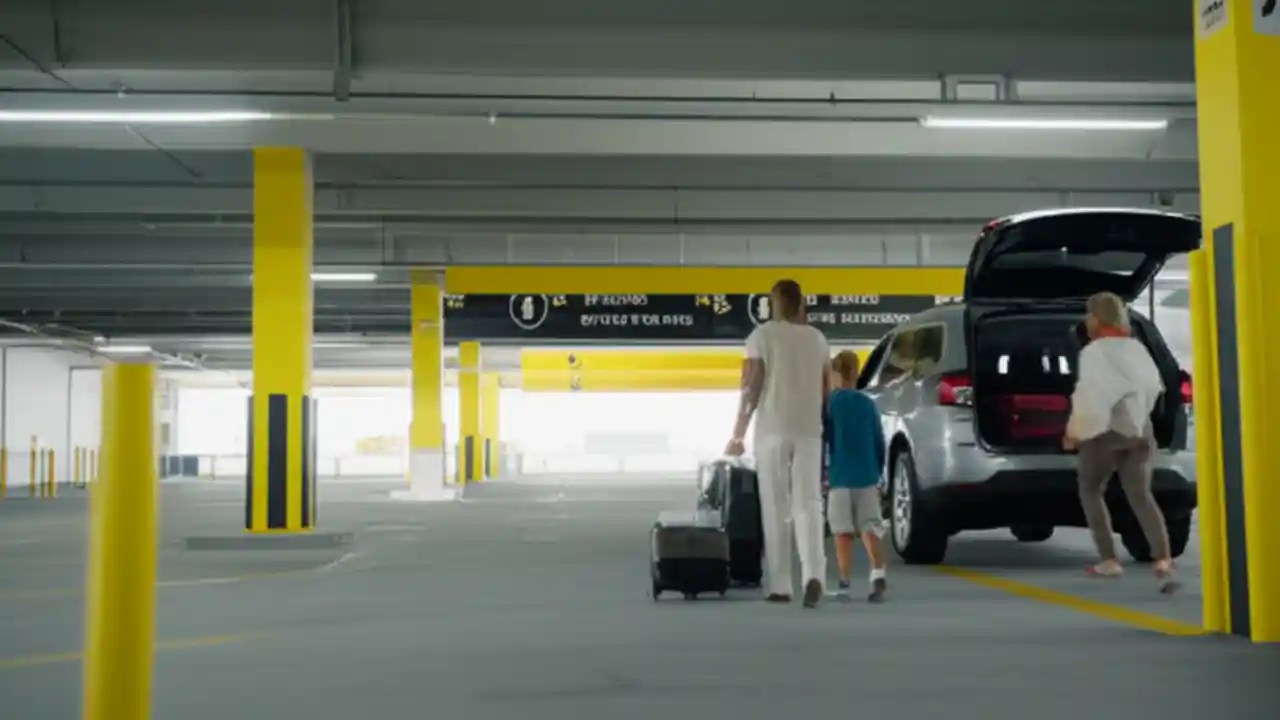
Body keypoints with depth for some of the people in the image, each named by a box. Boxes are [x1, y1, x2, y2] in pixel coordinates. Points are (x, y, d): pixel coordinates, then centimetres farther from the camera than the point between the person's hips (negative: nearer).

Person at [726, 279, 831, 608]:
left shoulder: (763, 335, -3)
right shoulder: (817, 338, 11)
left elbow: (752, 388, -7)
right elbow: (826, 391, 12)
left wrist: (738, 435, -1)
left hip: (772, 431, -3)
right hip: (809, 431, 3)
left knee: (776, 510, 3)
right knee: (808, 506, 1)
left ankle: (780, 586, 5)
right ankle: (814, 574, -18)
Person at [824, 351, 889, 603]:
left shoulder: (827, 403, -2)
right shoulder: (868, 404, 7)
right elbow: (879, 443, 9)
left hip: (839, 477, -2)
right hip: (867, 477, 2)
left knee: (843, 533, 5)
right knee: (870, 529, 3)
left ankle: (844, 584, 3)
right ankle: (878, 575, -18)